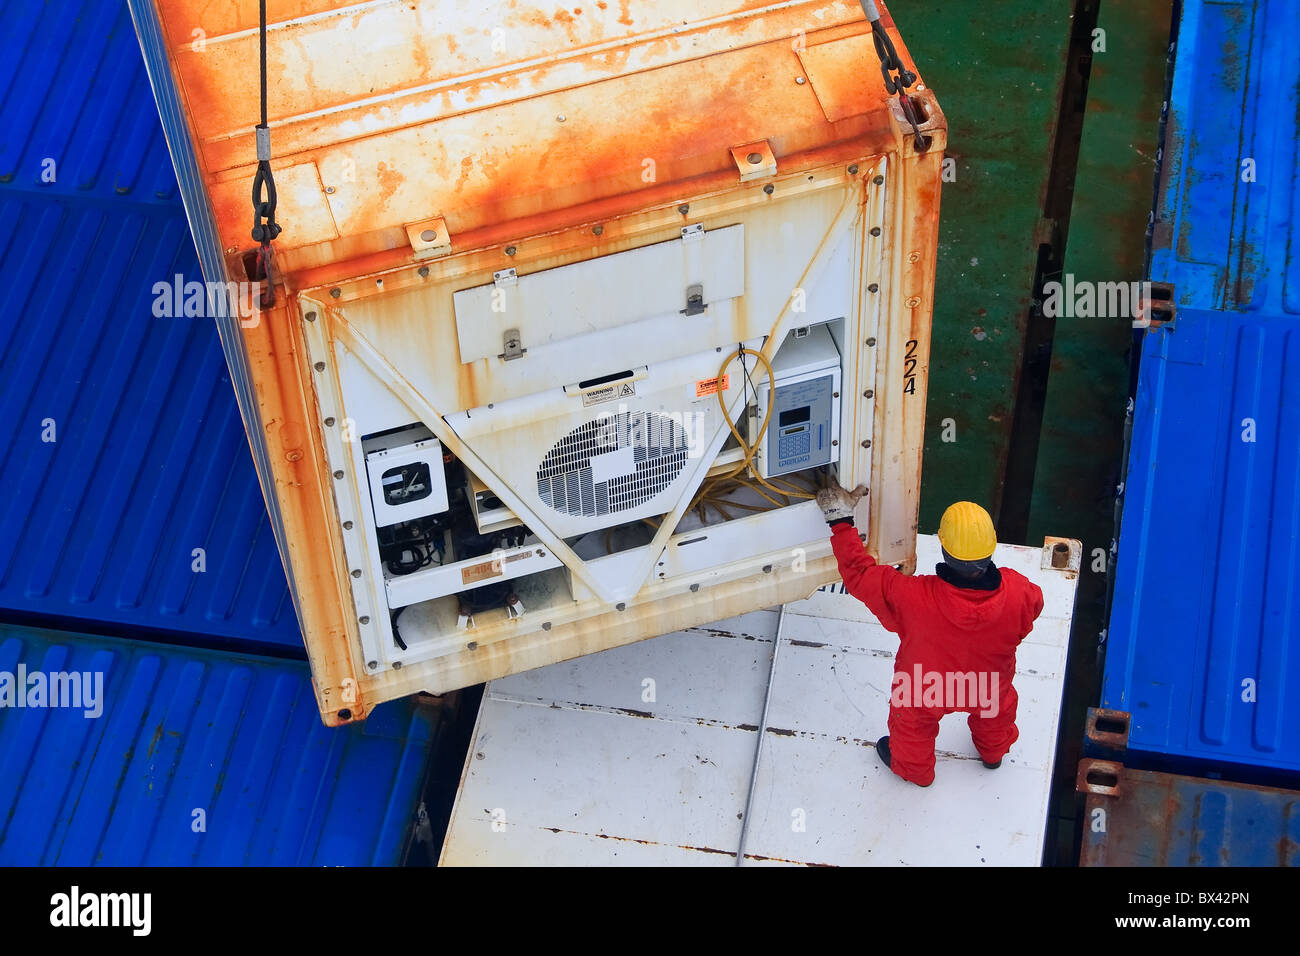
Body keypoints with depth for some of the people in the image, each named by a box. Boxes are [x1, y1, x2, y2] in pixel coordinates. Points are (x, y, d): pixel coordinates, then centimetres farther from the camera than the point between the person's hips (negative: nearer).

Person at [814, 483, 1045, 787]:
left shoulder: (913, 598, -46)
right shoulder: (1020, 592, -37)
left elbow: (859, 574, -31)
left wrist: (840, 522, -21)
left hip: (927, 692, -2)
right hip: (990, 688, 2)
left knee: (912, 721, 33)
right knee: (997, 706, 38)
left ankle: (914, 768, 62)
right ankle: (993, 751, 68)